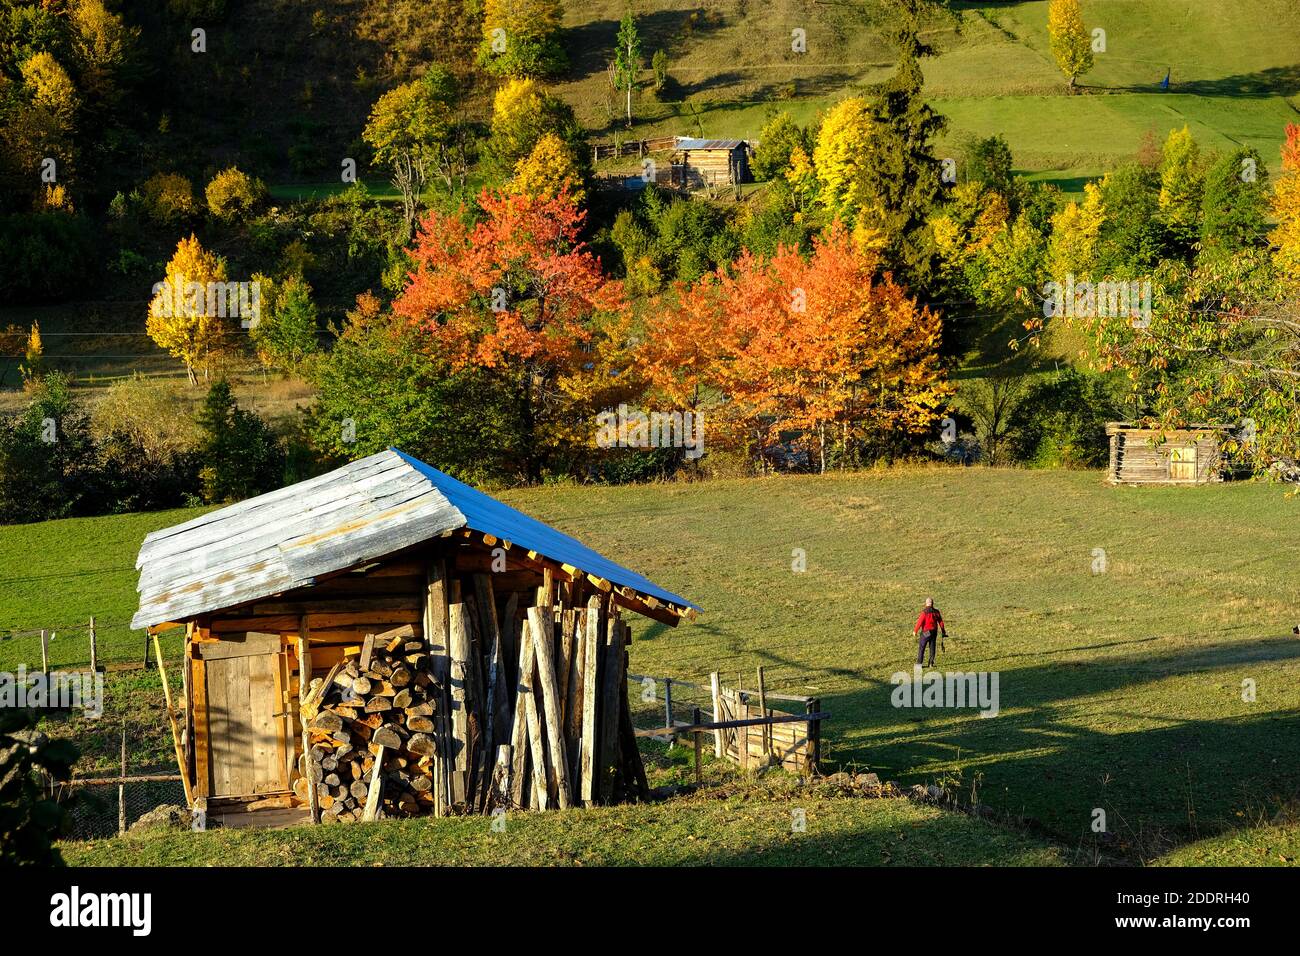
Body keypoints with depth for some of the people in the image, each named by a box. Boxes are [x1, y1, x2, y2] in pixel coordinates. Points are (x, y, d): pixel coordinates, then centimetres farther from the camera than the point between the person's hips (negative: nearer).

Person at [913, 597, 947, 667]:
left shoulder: (924, 612, -15)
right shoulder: (936, 612, 1)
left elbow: (920, 622, -15)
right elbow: (941, 622, 7)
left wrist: (915, 631, -5)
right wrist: (943, 632, 17)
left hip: (925, 632, -5)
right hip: (934, 632, 5)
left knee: (921, 648, 2)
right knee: (932, 648, 10)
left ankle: (919, 663, -2)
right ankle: (931, 663, 9)